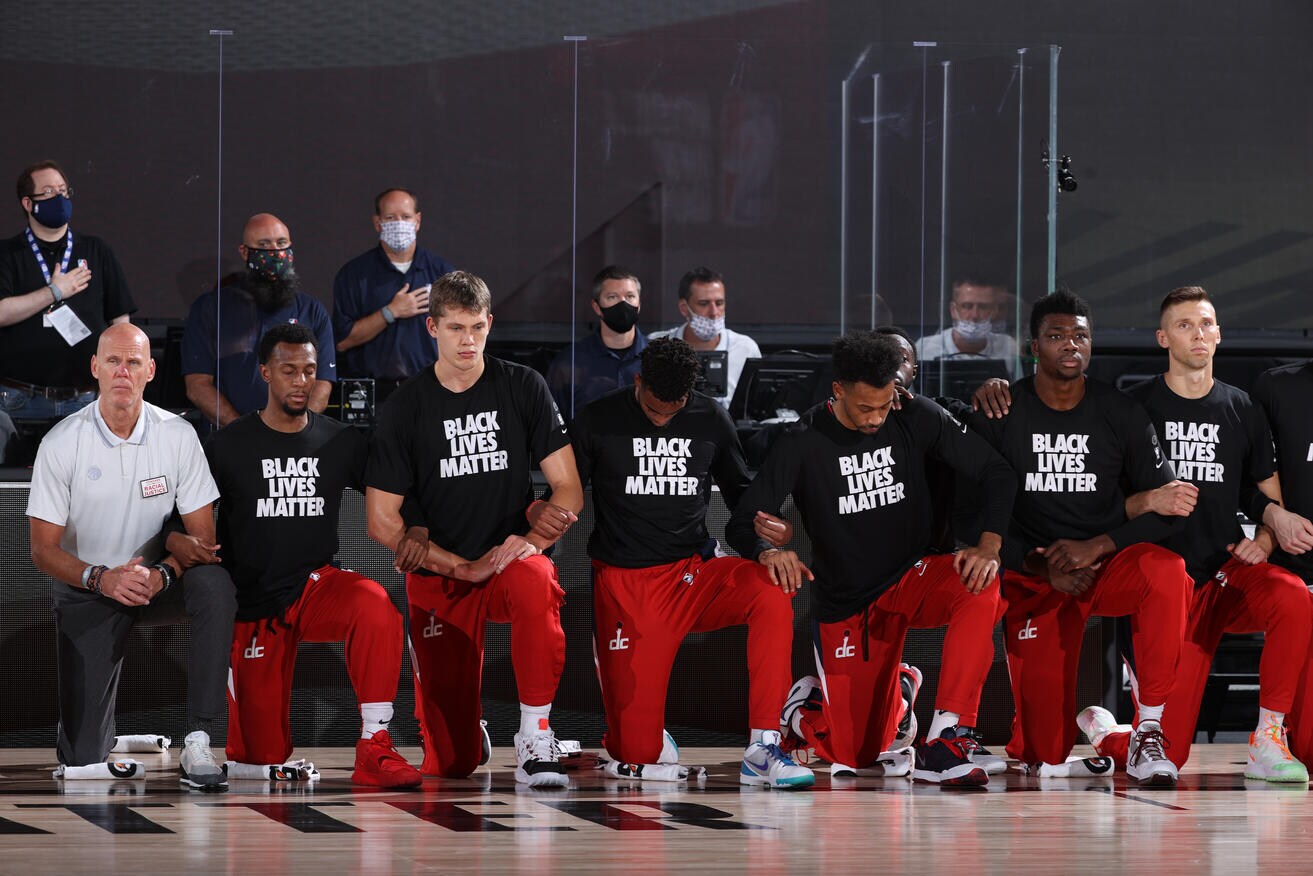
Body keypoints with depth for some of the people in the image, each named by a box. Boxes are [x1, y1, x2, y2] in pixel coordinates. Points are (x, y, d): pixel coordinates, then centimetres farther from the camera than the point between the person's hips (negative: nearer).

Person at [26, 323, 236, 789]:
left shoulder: (177, 435, -9)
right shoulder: (61, 444, -12)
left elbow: (202, 536, -7)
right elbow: (44, 549, -10)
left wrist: (161, 574, -27)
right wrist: (102, 578, -27)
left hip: (157, 584, 1)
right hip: (86, 591, -1)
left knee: (214, 584, -35)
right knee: (82, 758, -10)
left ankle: (197, 742, -32)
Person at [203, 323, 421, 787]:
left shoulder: (343, 443, 2)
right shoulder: (226, 447, -3)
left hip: (316, 585, 1)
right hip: (253, 601, -1)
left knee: (376, 606, -36)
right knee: (261, 759, -2)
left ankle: (374, 746, -30)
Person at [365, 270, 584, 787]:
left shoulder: (522, 388, 1)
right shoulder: (405, 408, -1)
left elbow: (568, 487, -1)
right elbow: (382, 521, -4)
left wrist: (534, 539, -21)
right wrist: (465, 568, -13)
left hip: (513, 559, 0)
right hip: (436, 577, 1)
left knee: (534, 583, -41)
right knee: (448, 764, -2)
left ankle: (535, 736, -30)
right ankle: (468, 740, 37)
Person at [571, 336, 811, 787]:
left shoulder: (711, 420, 4)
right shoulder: (598, 421, -2)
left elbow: (742, 493, 16)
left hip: (694, 572, 2)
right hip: (625, 584, -2)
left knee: (771, 593, -33)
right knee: (636, 757, -9)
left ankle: (762, 749, -30)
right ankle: (642, 747, 32)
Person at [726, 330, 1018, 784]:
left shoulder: (917, 418, -10)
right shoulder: (803, 444, -14)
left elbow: (997, 473, -7)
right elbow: (742, 524, -14)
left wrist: (989, 546, -25)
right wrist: (767, 552, -39)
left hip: (910, 578, 1)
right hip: (845, 602, -1)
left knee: (981, 586, -34)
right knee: (856, 756, -5)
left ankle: (944, 743, -33)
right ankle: (808, 705, 33)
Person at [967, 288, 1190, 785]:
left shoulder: (1121, 414, -1)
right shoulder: (1001, 415, -3)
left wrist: (1096, 546, -18)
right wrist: (1040, 566, -15)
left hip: (1108, 563, 1)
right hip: (1032, 575, -1)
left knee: (1165, 572, -37)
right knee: (1046, 754, -10)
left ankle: (1150, 731, -29)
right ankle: (1045, 756, 32)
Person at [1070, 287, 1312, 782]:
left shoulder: (1242, 411, 9)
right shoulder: (1135, 407, 0)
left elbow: (1273, 500, 14)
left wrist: (1263, 541, -7)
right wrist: (1150, 502, -20)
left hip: (1229, 572, 3)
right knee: (1167, 756, -9)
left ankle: (1268, 741, -21)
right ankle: (1101, 731, 28)